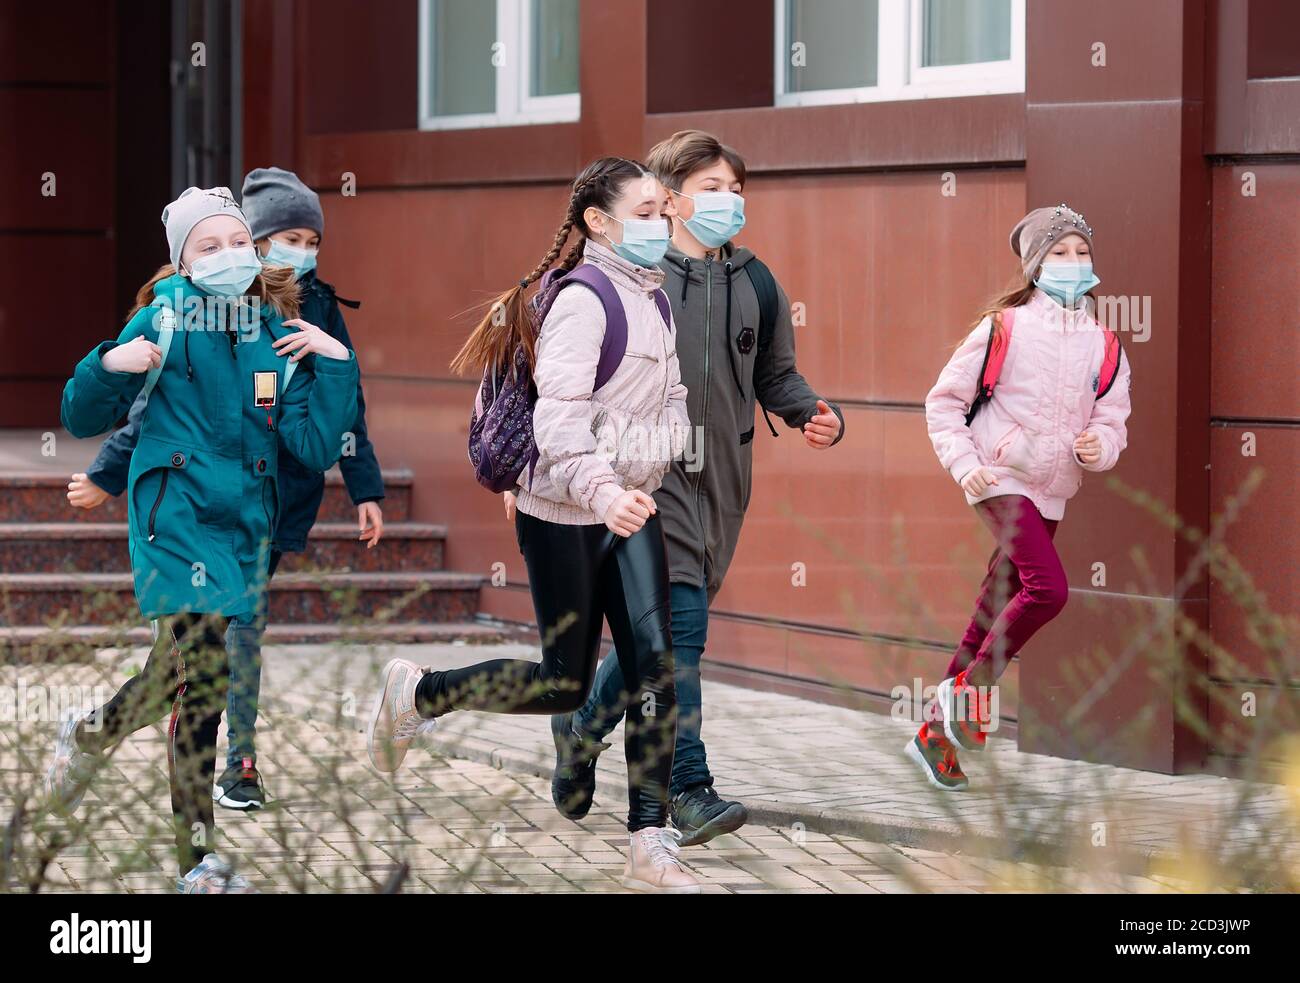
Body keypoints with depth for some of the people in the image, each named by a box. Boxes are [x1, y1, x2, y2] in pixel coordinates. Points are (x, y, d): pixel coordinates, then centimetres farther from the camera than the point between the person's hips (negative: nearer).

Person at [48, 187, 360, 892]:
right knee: (201, 669, -15)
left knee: (187, 673, 8)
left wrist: (335, 365, -9)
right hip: (175, 515, -5)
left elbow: (316, 449, -1)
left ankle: (88, 737, 35)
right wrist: (109, 366, -16)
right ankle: (199, 859, -5)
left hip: (247, 522, 5)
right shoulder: (165, 319, -1)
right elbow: (83, 419, 2)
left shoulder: (280, 336, 7)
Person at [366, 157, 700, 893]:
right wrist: (600, 491, -43)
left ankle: (652, 851, -2)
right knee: (566, 684, 0)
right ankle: (414, 694, 23)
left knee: (656, 665, -4)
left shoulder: (658, 299, 8)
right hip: (566, 515, -7)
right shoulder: (582, 303, -19)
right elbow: (559, 418, -29)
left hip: (633, 509, 7)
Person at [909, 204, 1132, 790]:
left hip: (1051, 494, 5)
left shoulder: (1104, 345, 8)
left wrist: (1098, 446, -13)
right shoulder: (1004, 326, -4)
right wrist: (963, 463, -11)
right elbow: (944, 400, 1)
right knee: (1047, 589, -24)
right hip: (1000, 478, -5)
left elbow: (1112, 423, 10)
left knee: (996, 613, 6)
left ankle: (935, 733, 15)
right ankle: (973, 689, -7)